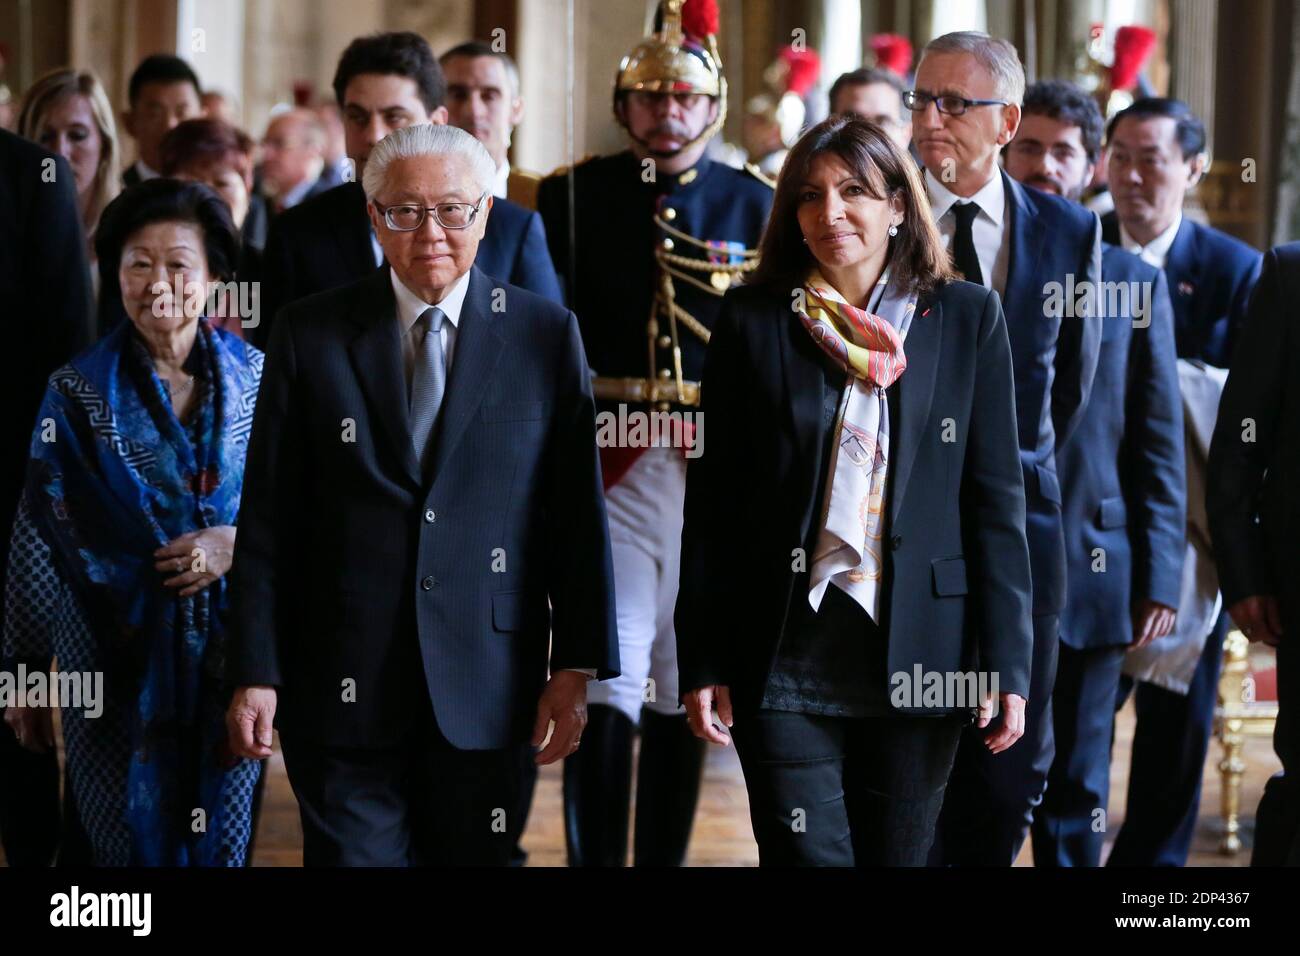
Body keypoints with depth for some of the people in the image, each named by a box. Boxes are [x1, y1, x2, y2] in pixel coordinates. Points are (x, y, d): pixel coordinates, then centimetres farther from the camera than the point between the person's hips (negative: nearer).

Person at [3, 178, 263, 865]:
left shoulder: (253, 377, 1)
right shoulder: (79, 391, -5)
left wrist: (239, 544, -12)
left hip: (227, 652, 2)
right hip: (118, 658, -2)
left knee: (223, 839, 9)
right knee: (129, 840, 5)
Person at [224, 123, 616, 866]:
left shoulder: (547, 336, 3)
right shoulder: (311, 335, 3)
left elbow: (577, 515, 2)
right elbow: (270, 518, 2)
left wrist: (576, 666, -2)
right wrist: (257, 673, -2)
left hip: (483, 685, 0)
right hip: (344, 686, 0)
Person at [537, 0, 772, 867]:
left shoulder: (756, 204, 6)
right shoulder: (572, 195, 3)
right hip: (607, 467, -2)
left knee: (685, 687, 11)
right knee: (606, 682, -8)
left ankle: (664, 858, 21)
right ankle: (595, 860, -6)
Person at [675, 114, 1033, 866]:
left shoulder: (968, 318, 4)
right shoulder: (753, 320, 4)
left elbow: (997, 497, 3)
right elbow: (712, 501, 4)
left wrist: (1007, 661, -3)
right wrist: (703, 662, -1)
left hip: (919, 657, 1)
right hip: (786, 657, 0)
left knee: (900, 855, 8)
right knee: (806, 855, -4)